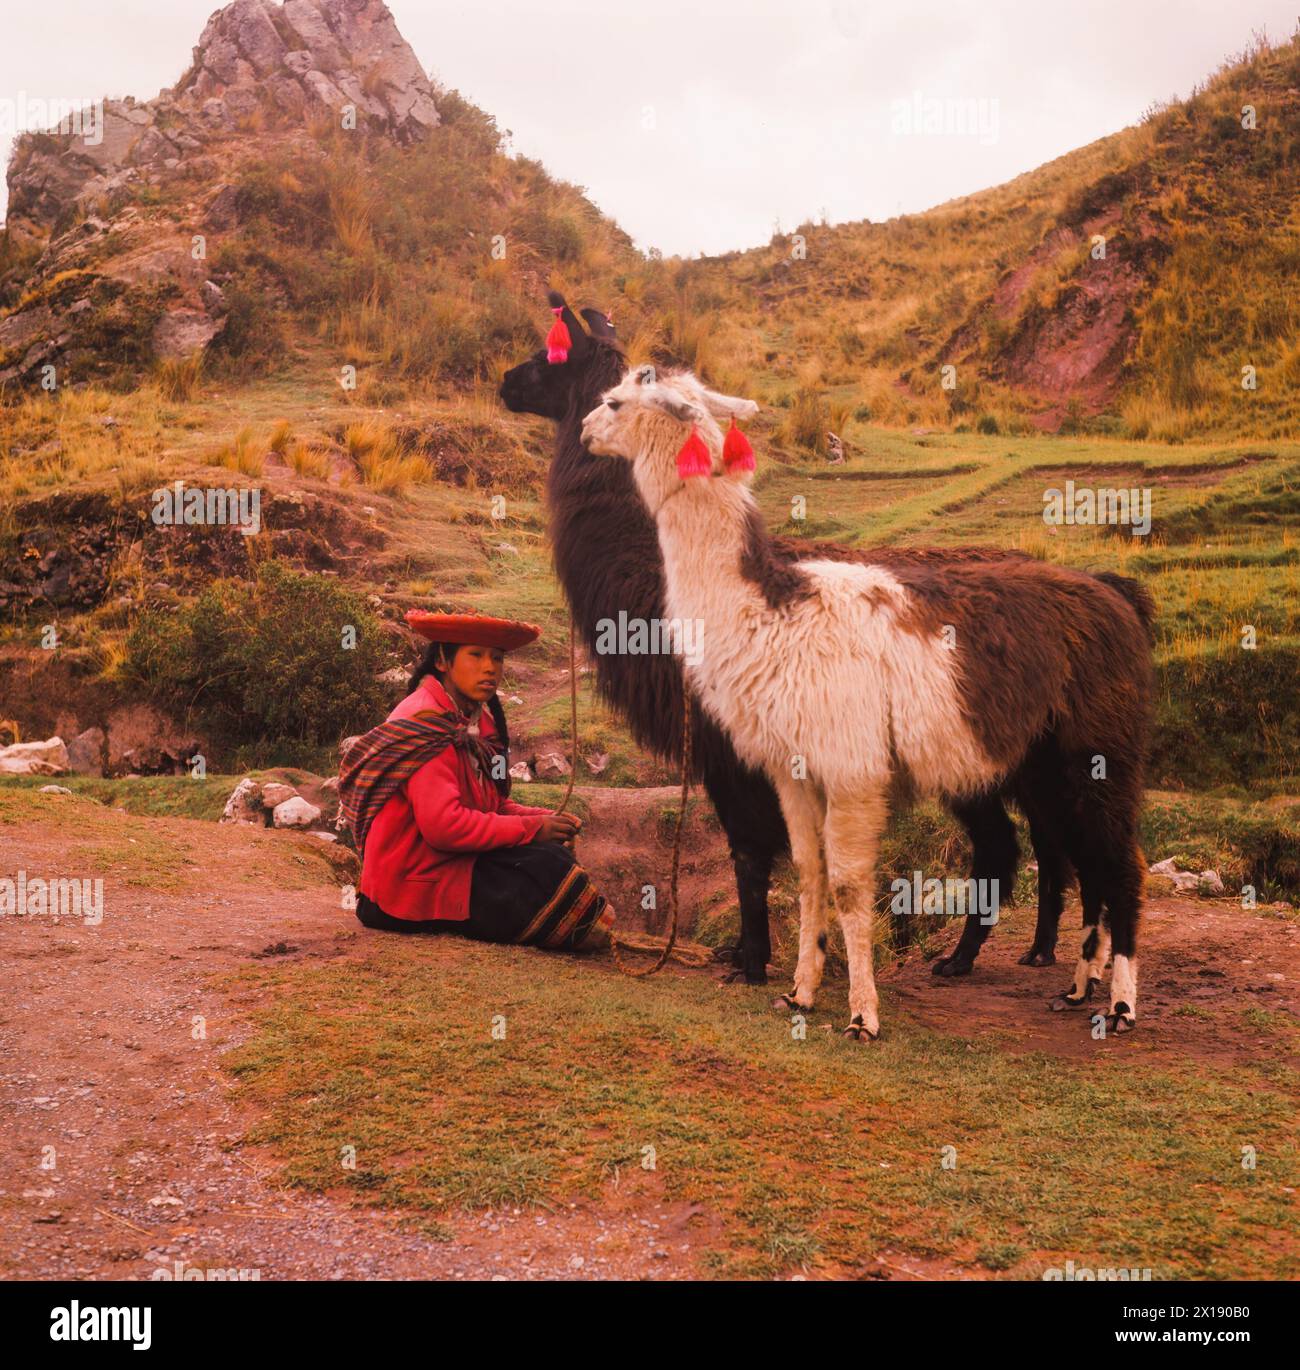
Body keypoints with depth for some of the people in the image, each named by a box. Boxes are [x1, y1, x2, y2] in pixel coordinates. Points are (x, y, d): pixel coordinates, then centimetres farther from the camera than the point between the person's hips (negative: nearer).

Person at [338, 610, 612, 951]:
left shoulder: (476, 719, 10)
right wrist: (532, 827, -18)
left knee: (554, 855, -6)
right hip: (414, 882, -9)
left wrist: (544, 819, -6)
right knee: (546, 868, -19)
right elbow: (442, 825, -27)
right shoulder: (426, 722, -19)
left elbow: (493, 804, 14)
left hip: (448, 862, 9)